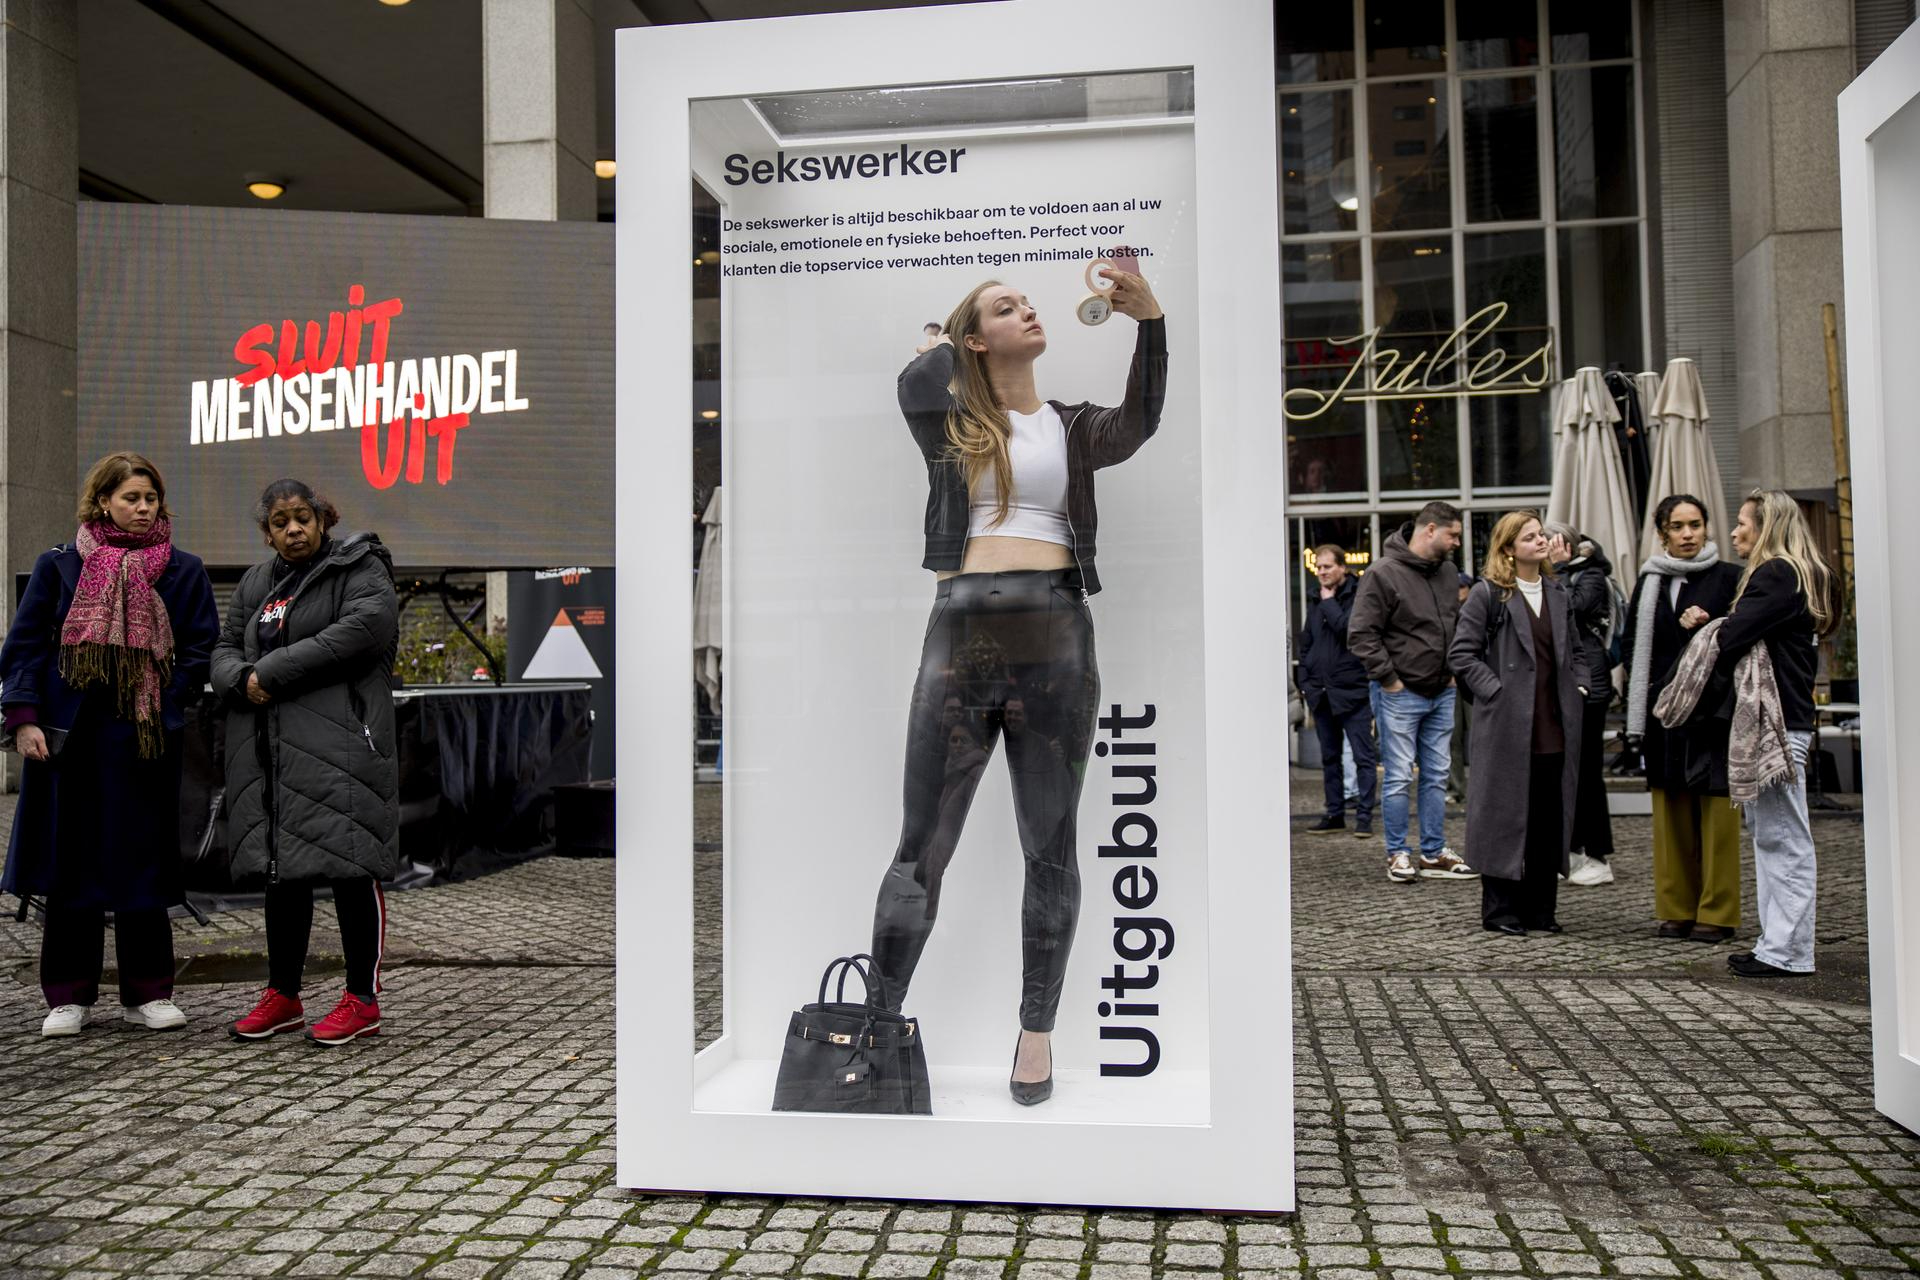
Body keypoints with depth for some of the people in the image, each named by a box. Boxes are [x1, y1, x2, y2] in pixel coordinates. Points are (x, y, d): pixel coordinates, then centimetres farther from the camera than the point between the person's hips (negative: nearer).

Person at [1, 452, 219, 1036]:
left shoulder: (183, 571, 7)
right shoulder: (59, 565, 6)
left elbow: (201, 648, 6)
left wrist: (168, 705, -6)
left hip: (146, 738, 0)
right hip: (67, 735, 0)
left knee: (143, 861, 4)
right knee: (71, 858, 5)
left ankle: (146, 993, 14)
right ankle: (68, 995, 17)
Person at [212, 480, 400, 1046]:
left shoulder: (360, 569, 0)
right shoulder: (255, 583, 21)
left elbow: (366, 626, -17)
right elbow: (225, 649, 19)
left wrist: (275, 671, -15)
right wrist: (243, 679, -6)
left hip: (338, 744, -7)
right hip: (268, 752, 7)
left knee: (349, 868, -6)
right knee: (279, 868, 12)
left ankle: (363, 1001, 4)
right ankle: (283, 996, 24)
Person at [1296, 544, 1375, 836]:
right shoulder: (1316, 603, 15)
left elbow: (1348, 628, -22)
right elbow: (1306, 644, 19)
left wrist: (1329, 602, -9)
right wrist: (1304, 681, 10)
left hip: (1352, 690, -7)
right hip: (1321, 693, 7)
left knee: (1362, 756, -1)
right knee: (1330, 757, 12)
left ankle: (1364, 815, 3)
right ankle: (1334, 814, 19)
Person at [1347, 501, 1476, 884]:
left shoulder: (1448, 572, 9)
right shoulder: (1384, 574, -14)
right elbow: (1361, 634, -16)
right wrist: (1389, 679, -15)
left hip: (1441, 693, 7)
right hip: (1400, 695, -7)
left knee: (1437, 776, 11)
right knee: (1400, 778, -1)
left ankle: (1433, 854, 20)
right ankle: (1397, 854, 11)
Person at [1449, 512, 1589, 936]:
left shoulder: (1557, 593, 16)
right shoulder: (1487, 594, -4)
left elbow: (1575, 650, 25)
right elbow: (1462, 653, -8)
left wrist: (1579, 686, 10)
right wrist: (1495, 690, -14)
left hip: (1555, 727, 6)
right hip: (1508, 726, -6)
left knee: (1551, 817, 8)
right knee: (1507, 813, -1)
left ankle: (1540, 908, 19)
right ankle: (1500, 910, 9)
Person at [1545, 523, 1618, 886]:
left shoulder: (1591, 576, -5)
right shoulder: (1560, 578, 17)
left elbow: (1572, 609, -22)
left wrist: (1560, 568, -13)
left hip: (1585, 685, -8)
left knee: (1587, 770, -6)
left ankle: (1599, 857, 1)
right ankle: (1574, 850, 20)